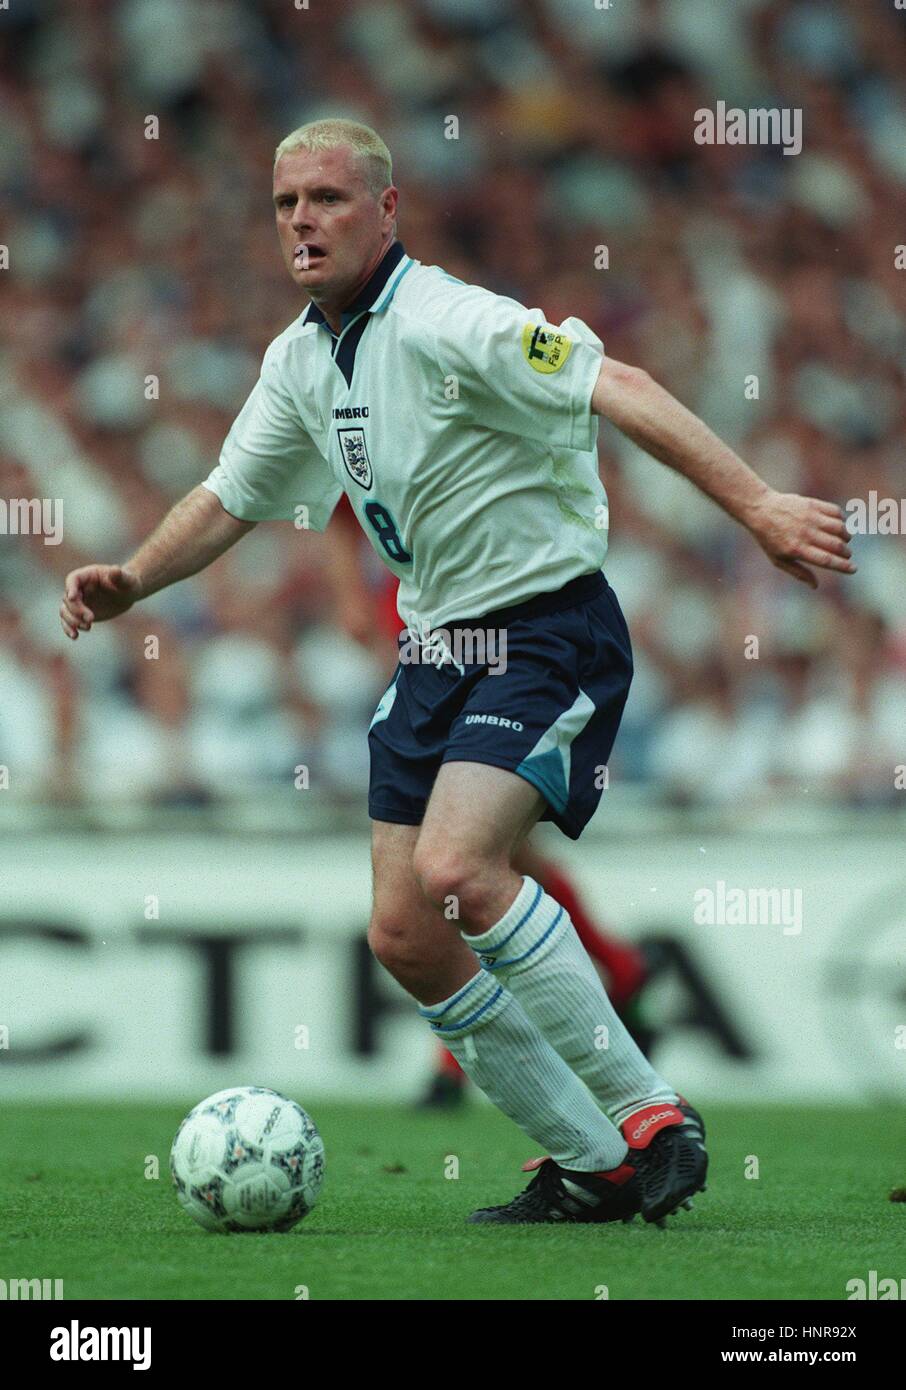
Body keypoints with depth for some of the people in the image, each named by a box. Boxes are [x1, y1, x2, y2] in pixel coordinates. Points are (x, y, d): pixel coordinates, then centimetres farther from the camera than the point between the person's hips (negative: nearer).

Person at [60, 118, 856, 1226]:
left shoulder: (448, 322, -18)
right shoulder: (299, 359, 8)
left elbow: (620, 392, -29)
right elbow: (229, 499, 24)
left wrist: (757, 506, -39)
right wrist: (130, 582, 9)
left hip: (549, 628, -8)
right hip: (437, 645, 8)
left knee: (455, 868, -27)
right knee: (404, 933, 0)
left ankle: (646, 1117, -17)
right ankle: (589, 1165, 12)